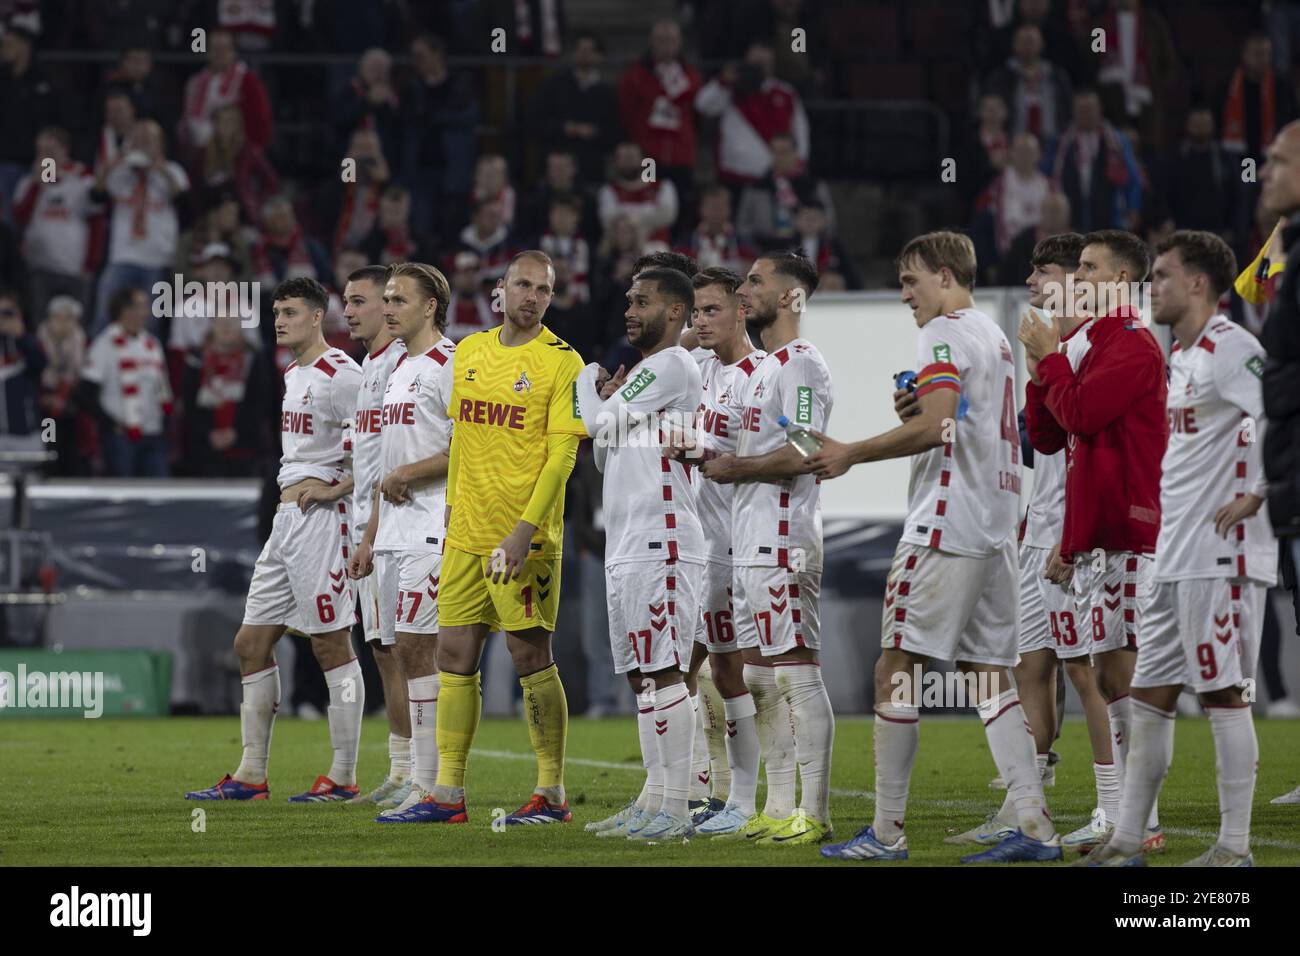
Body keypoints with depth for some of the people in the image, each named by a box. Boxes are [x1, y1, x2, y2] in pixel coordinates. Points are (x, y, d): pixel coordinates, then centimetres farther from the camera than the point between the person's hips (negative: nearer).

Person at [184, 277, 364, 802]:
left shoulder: (340, 374, -12)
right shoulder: (293, 375, 18)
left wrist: (327, 487, -15)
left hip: (321, 518, -10)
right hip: (286, 518, 10)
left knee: (332, 644, -5)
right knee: (251, 643, 8)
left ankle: (343, 777, -1)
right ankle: (251, 775, 12)